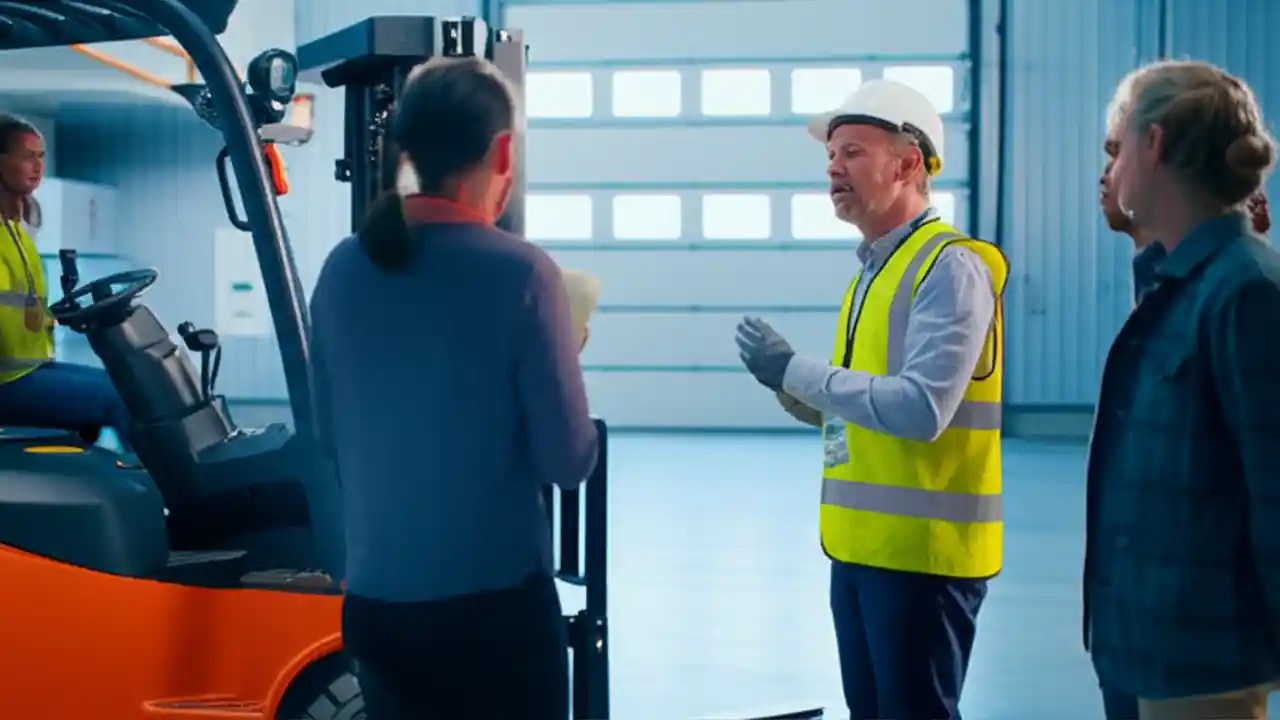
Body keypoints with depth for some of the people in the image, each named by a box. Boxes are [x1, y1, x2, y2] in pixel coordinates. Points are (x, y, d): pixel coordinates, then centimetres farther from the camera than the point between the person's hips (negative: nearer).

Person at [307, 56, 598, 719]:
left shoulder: (343, 268, 0)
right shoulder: (520, 272, -14)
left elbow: (329, 438, 11)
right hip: (494, 603, -4)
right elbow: (568, 461, -10)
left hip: (375, 603, 5)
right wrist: (565, 357, 6)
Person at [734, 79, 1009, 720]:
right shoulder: (873, 269, 15)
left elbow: (920, 409, -25)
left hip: (922, 547, -9)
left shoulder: (951, 266, -13)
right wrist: (789, 387, 0)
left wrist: (796, 369, -17)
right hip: (860, 543, 9)